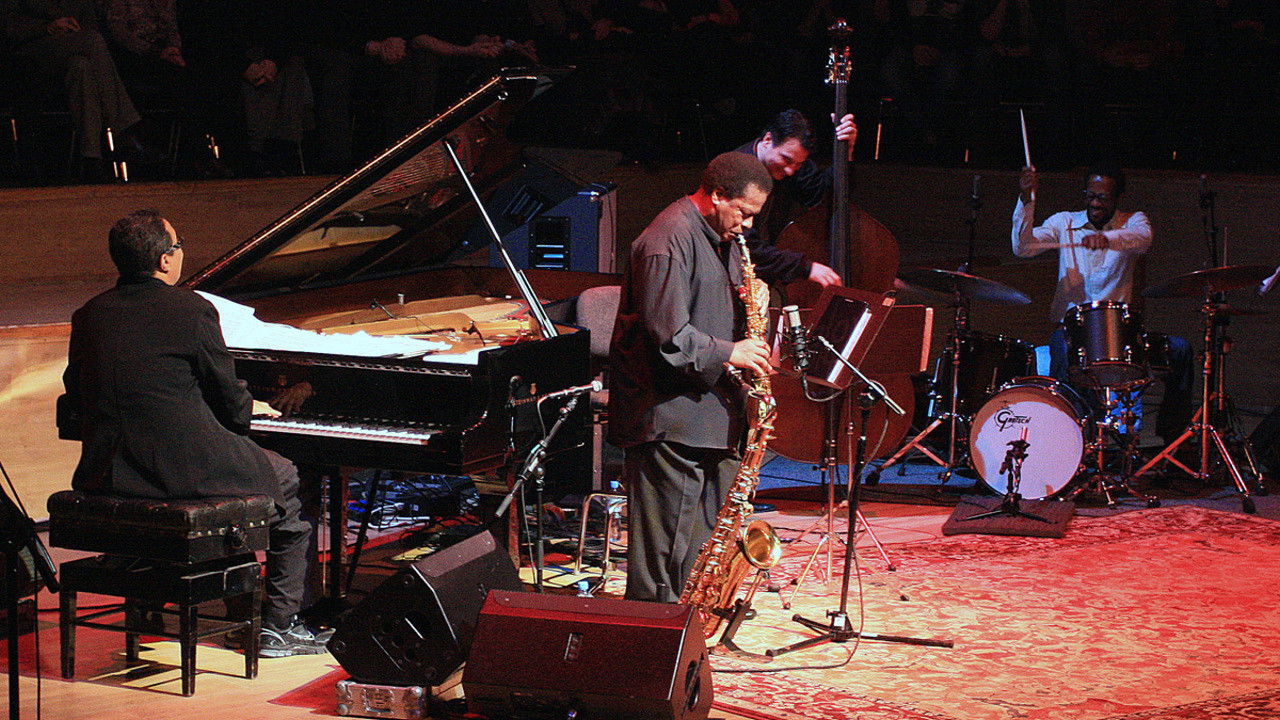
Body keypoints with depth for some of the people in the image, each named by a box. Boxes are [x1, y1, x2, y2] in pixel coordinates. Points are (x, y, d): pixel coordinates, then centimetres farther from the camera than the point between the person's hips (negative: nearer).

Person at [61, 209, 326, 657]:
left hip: (105, 470, 7)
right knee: (285, 480, 16)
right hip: (182, 464, -7)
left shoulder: (88, 315, 7)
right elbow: (226, 394, -4)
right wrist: (249, 409, 21)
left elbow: (77, 396, 15)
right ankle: (279, 627, 14)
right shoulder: (191, 310, -10)